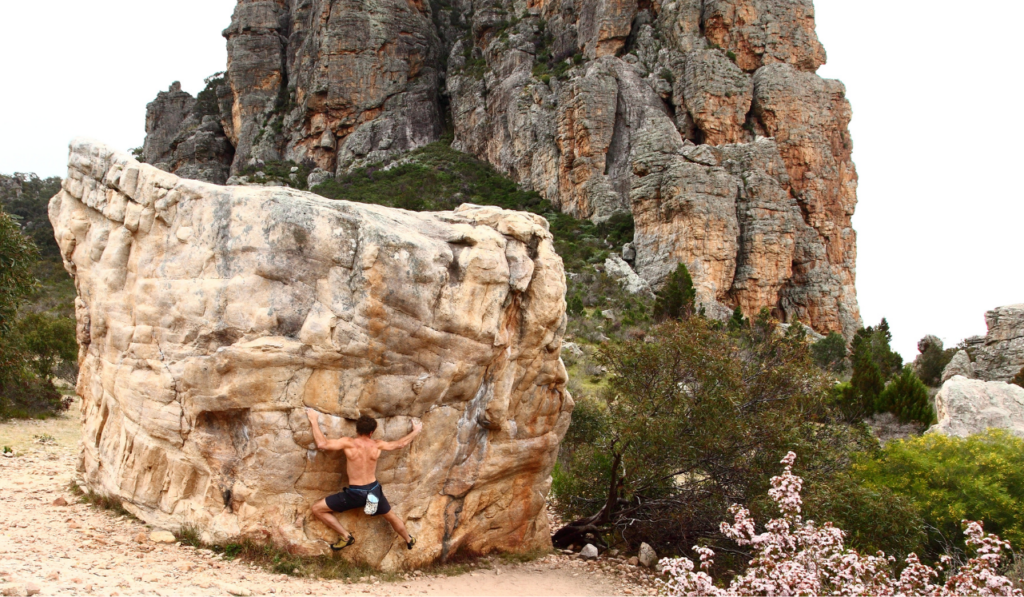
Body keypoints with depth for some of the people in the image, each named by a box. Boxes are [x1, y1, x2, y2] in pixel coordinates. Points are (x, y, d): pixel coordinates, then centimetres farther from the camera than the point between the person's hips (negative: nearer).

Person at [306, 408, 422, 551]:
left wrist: (314, 421, -13)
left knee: (317, 509, 6)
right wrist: (416, 431, 30)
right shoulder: (377, 445, -2)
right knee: (391, 517, 31)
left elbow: (321, 444, -24)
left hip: (355, 493, -4)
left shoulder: (348, 443, -15)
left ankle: (346, 536, 7)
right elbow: (400, 444, 13)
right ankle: (409, 540, 50)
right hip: (374, 490, 4)